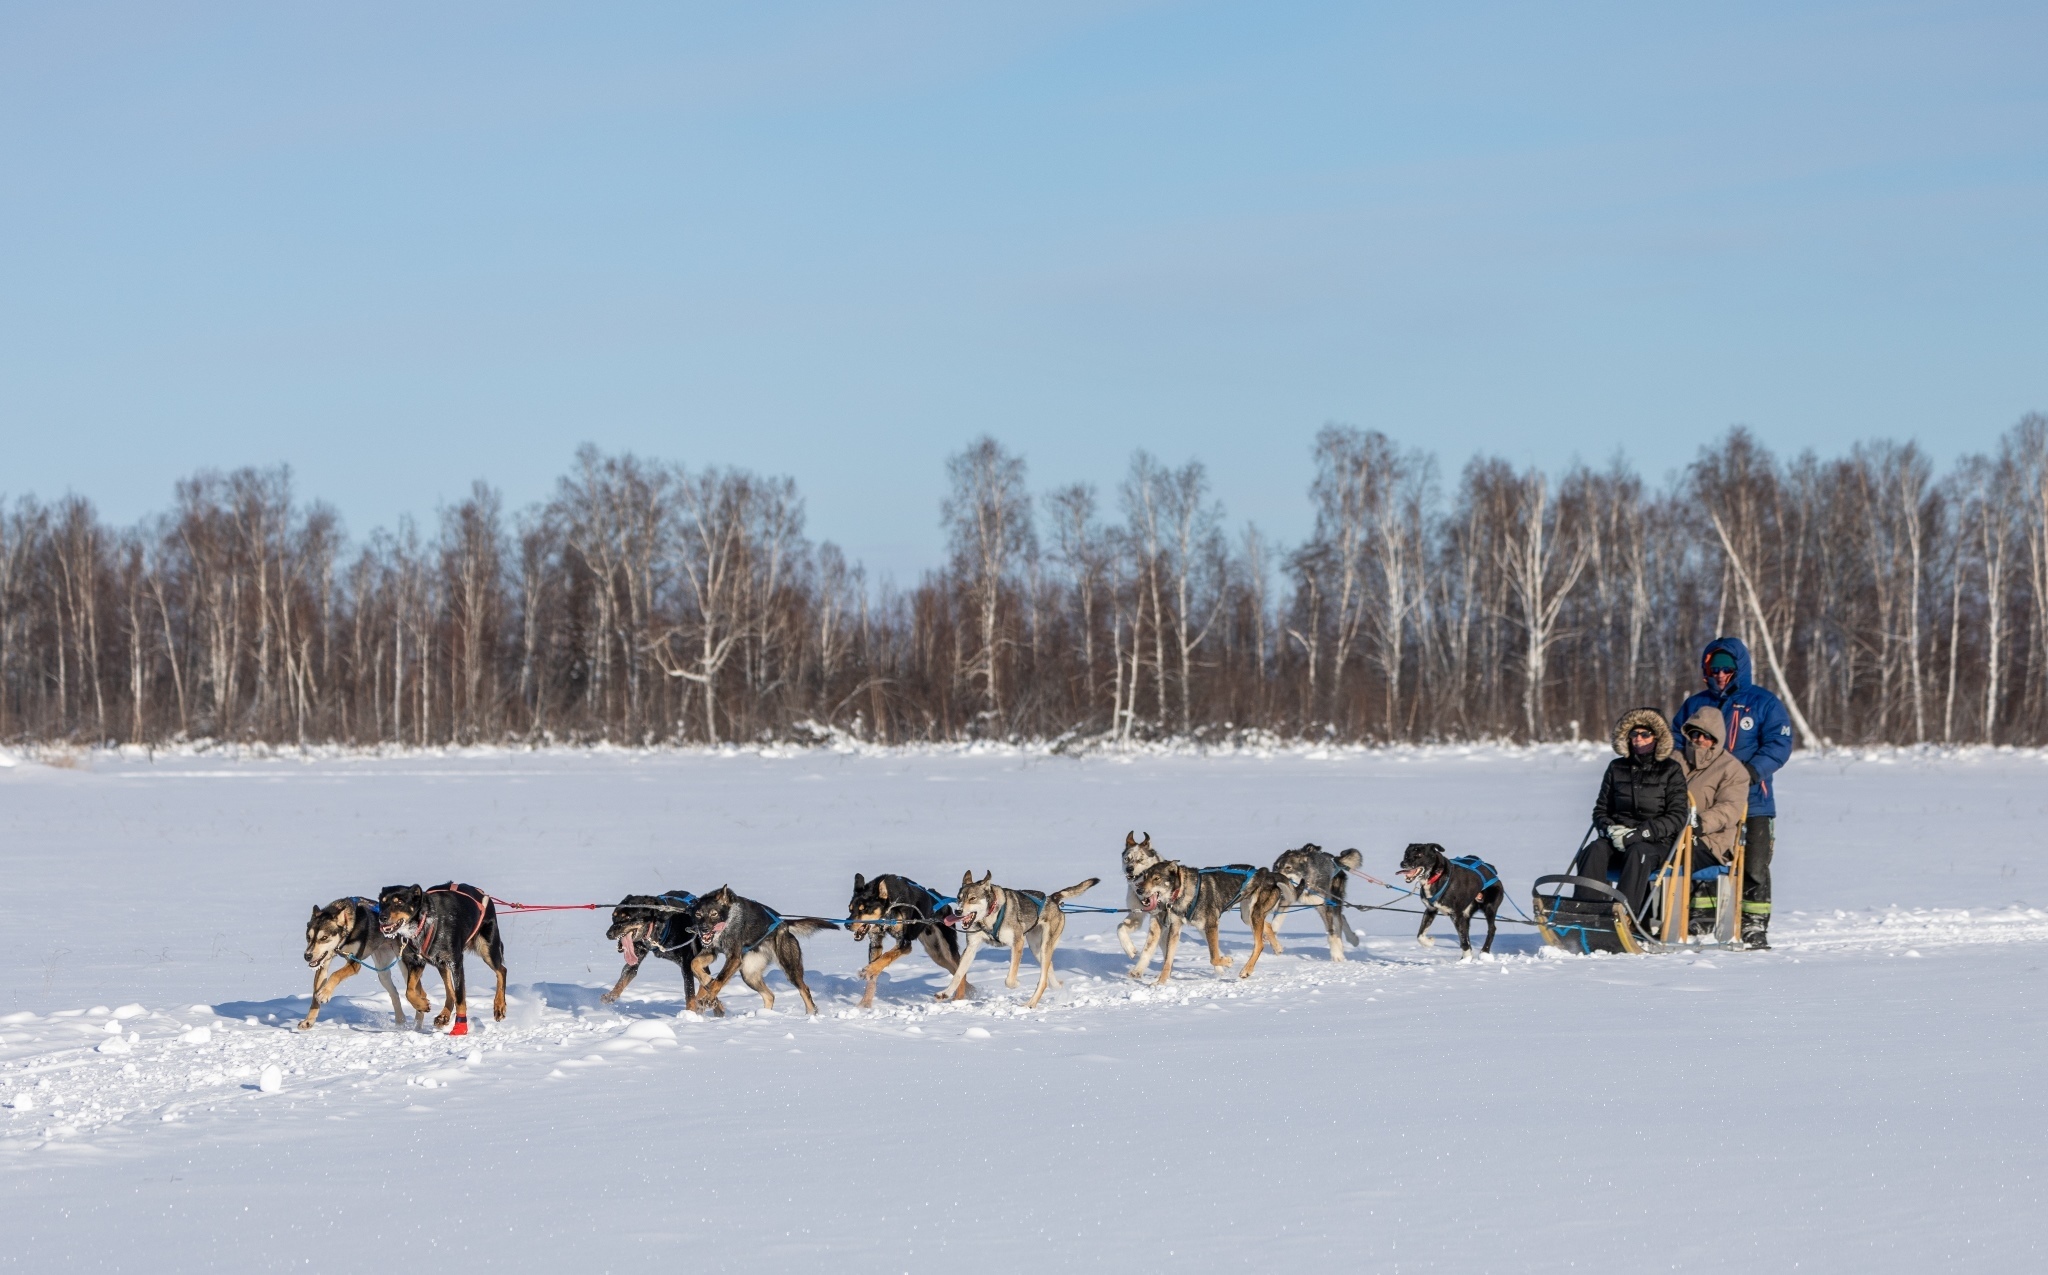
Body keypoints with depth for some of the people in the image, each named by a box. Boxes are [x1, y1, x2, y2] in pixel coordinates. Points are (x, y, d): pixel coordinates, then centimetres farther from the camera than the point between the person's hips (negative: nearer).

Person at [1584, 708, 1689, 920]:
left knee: (1638, 853, -38)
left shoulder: (1671, 770, 6)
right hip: (1618, 838, 3)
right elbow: (1600, 809, 19)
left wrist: (1639, 833, -14)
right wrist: (1610, 828, -6)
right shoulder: (1617, 768, 17)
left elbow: (1677, 817, -2)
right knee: (1596, 850, -31)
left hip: (1657, 842, -3)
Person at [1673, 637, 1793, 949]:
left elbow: (1779, 744, -5)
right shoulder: (1694, 705, 16)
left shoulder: (1763, 703, 4)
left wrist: (1751, 771, -20)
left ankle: (1754, 928, 3)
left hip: (1753, 800, -3)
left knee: (1754, 867, -3)